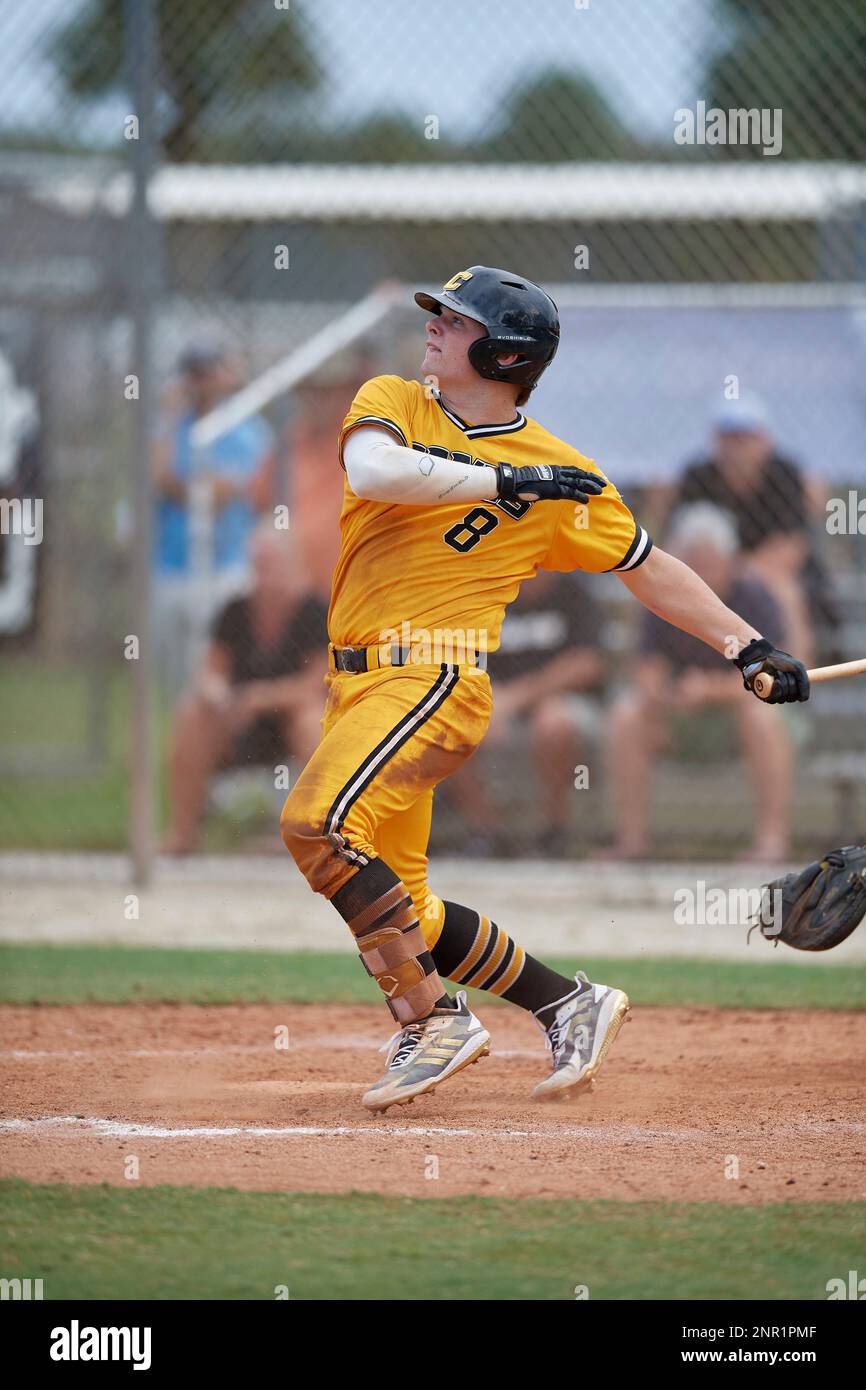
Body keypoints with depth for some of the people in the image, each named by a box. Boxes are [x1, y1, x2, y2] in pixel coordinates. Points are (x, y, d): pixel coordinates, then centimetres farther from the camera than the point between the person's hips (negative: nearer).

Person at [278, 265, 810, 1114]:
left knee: (317, 827, -26)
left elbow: (645, 568, 12)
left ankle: (434, 1020, -17)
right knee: (393, 908, 6)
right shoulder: (391, 403, 6)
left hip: (431, 682, -5)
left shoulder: (560, 475, 1)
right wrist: (507, 483, -18)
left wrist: (748, 646, 7)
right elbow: (374, 472, -16)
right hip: (357, 685, 6)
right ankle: (569, 1005, 20)